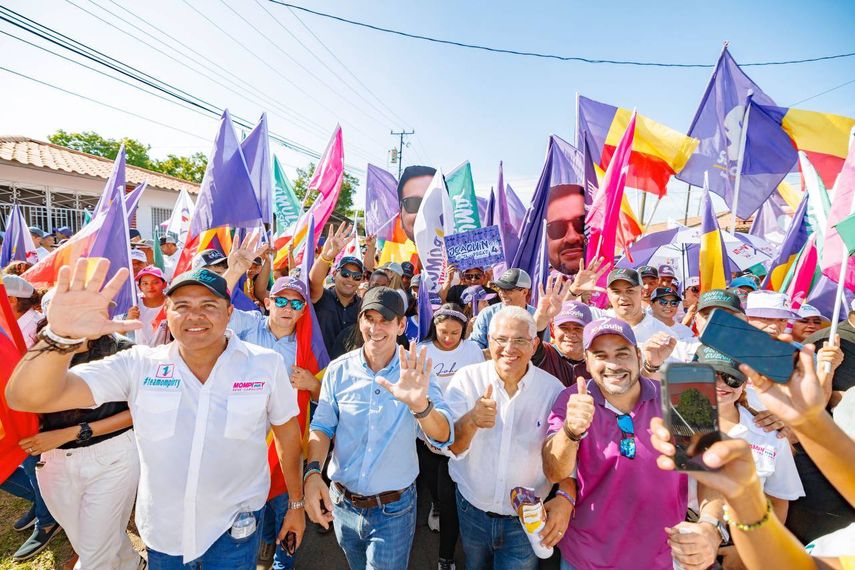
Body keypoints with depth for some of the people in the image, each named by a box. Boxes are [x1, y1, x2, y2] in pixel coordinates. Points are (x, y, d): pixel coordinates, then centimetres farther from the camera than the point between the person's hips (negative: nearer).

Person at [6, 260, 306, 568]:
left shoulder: (266, 364, -16)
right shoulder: (139, 364, -13)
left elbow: (287, 430, -5)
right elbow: (26, 399, -19)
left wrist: (296, 503, 3)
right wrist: (61, 335, -39)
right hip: (162, 530, 2)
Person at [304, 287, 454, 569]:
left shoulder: (415, 372, -15)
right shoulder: (338, 369, -9)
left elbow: (443, 437, -23)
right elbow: (322, 426, -3)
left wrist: (421, 405, -44)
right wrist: (312, 472, -21)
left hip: (394, 510, -2)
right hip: (341, 503, 3)